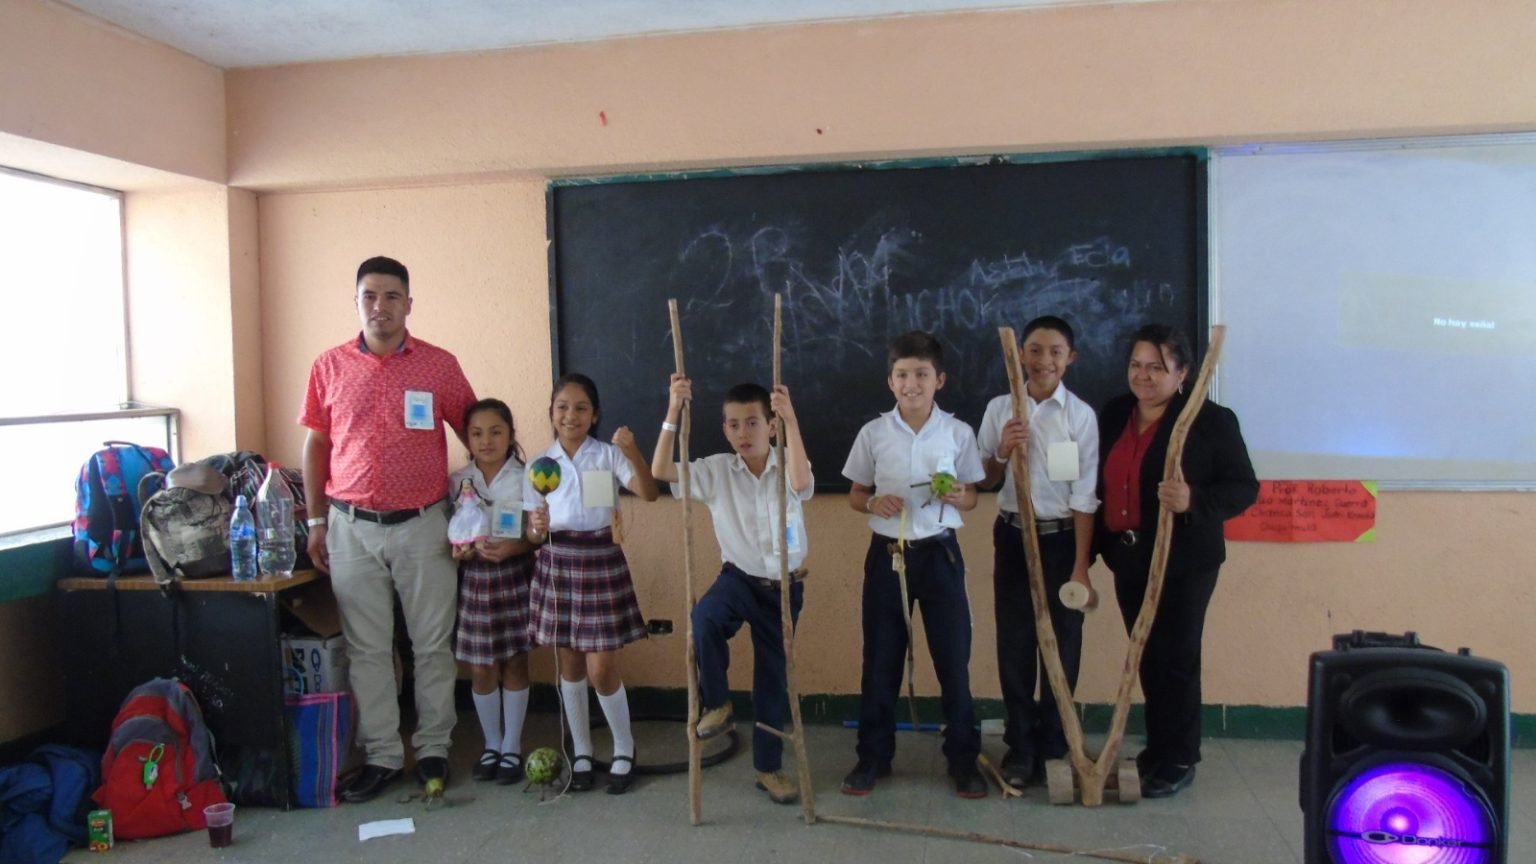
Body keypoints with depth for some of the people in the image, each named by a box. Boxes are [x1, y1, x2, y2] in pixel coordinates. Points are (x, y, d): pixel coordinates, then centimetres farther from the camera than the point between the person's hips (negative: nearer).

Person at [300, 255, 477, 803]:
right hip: (352, 527, 1)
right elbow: (316, 445, 10)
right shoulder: (330, 367, 4)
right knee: (367, 648, 8)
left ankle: (433, 748, 21)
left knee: (432, 643, 6)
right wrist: (315, 520, 7)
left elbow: (474, 434, 6)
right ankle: (381, 756, 19)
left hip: (423, 525, -1)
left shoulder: (440, 366, -1)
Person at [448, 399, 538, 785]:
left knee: (514, 664, 7)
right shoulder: (457, 482, 1)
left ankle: (512, 747, 21)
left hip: (515, 578, -2)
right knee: (481, 669, 9)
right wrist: (457, 550, -15)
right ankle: (491, 744, 26)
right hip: (475, 580, 2)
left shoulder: (526, 479, -6)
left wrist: (512, 548, -23)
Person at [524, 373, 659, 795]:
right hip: (558, 567, 3)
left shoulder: (608, 455, -5)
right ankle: (581, 753, 27)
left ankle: (624, 751, 19)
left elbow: (649, 494, -21)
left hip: (601, 563, -3)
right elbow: (534, 536, 5)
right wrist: (538, 527, -19)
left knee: (601, 669, -2)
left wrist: (633, 452, -36)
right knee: (569, 666, 11)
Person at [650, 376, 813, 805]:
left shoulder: (787, 466, -8)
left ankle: (768, 767, 28)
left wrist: (791, 419, -41)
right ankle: (716, 703, -9)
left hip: (784, 586, 0)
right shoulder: (717, 470, -6)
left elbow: (801, 483, -33)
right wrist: (673, 413, -27)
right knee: (704, 616, -34)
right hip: (739, 577, 0)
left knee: (773, 676, 10)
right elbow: (660, 471, -17)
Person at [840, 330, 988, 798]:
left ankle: (963, 758, 20)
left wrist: (958, 497, -16)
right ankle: (873, 756, 22)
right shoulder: (873, 433, -2)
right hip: (886, 554, 1)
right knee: (880, 659, 8)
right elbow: (855, 495, 7)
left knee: (954, 657, 5)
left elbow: (970, 497, 7)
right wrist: (874, 502, -14)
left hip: (939, 553, 0)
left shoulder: (958, 433, -2)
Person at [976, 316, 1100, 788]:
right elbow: (985, 482, 8)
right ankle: (1019, 746, 20)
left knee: (1062, 643, 5)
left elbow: (1085, 493, -7)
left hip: (1062, 538, -2)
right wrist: (1002, 452, -14)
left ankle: (1053, 748, 20)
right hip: (1013, 536, 2)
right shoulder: (999, 408, 2)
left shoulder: (1080, 414, -6)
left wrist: (1081, 564, -10)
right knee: (1014, 642, 6)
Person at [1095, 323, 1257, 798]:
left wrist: (1194, 500, -27)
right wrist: (1099, 545, 6)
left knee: (1177, 658, 3)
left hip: (1185, 560, -5)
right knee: (1148, 659, 14)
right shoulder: (1113, 414, 7)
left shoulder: (1211, 420, -9)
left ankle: (1180, 762, 16)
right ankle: (1157, 749, 28)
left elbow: (1245, 487, -9)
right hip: (1129, 558, 5)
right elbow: (1100, 483, 12)